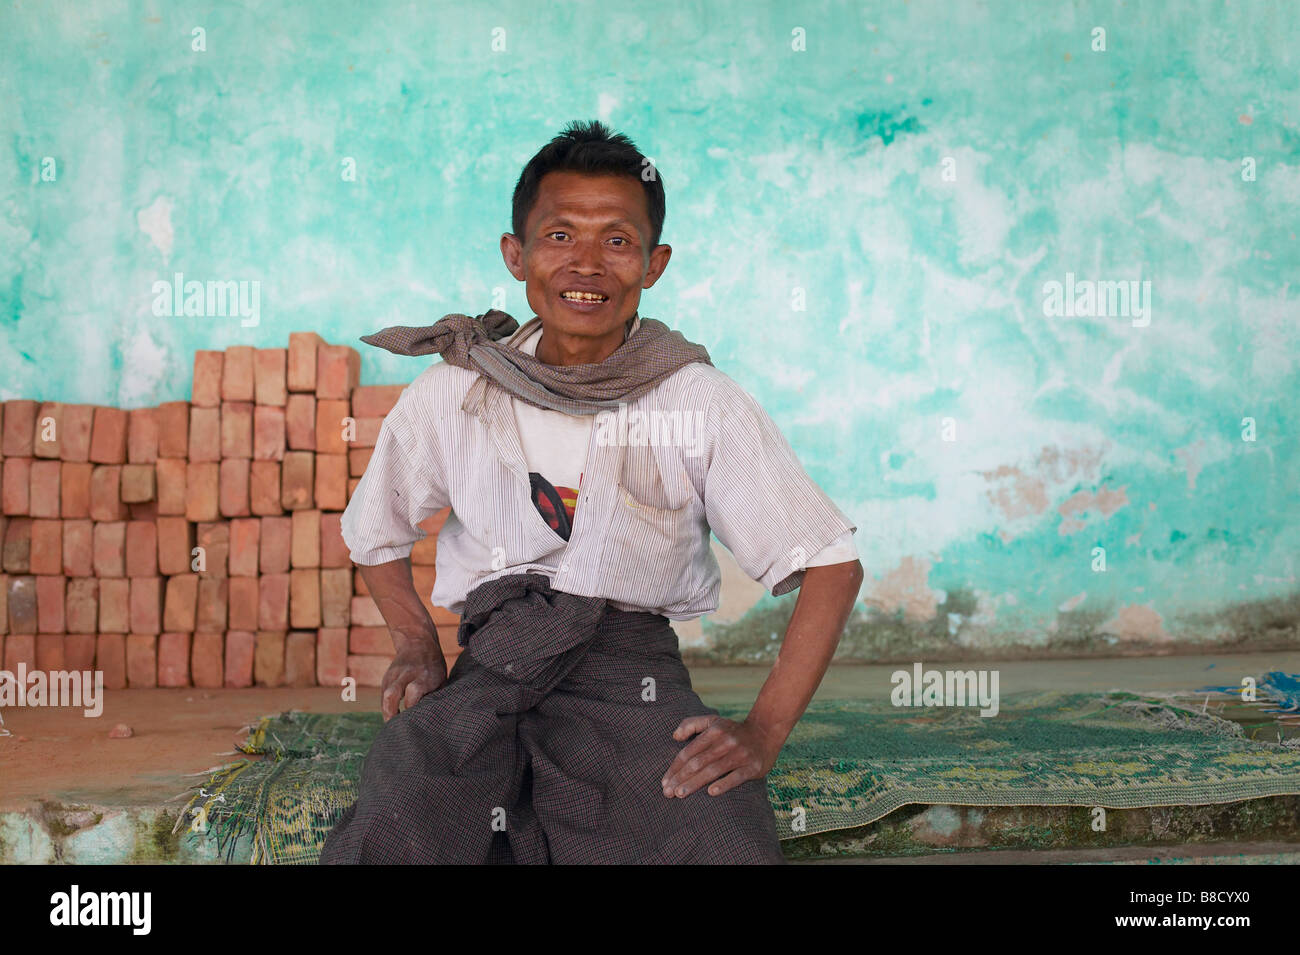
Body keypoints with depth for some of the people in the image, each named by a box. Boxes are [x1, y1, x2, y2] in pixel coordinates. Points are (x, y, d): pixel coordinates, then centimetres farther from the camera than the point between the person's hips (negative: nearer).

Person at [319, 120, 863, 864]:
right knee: (381, 842, -28)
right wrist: (419, 649, 6)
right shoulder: (448, 397, 5)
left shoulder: (704, 405, 0)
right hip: (489, 675, 1)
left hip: (635, 671, 0)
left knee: (727, 846, -29)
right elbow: (376, 536, 23)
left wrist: (763, 733, -8)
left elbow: (833, 564, 1)